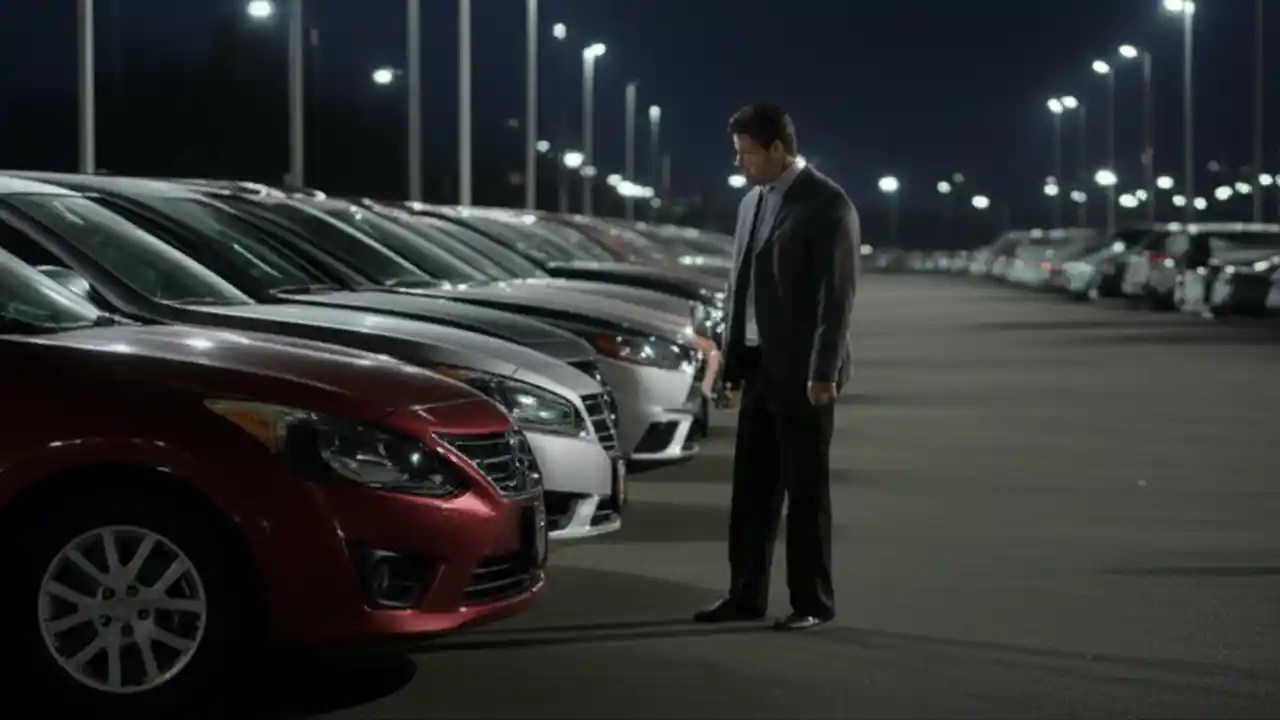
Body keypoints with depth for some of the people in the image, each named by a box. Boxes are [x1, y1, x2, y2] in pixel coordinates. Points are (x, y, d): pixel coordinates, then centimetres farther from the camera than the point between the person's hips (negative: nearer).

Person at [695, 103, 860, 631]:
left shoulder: (828, 204, -11)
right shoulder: (752, 203, 14)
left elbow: (837, 295, -15)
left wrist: (824, 373, -20)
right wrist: (732, 368, 15)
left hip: (802, 371, -7)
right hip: (760, 366, 7)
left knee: (806, 489, -1)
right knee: (752, 488, 9)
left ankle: (813, 601, 7)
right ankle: (746, 595, 16)